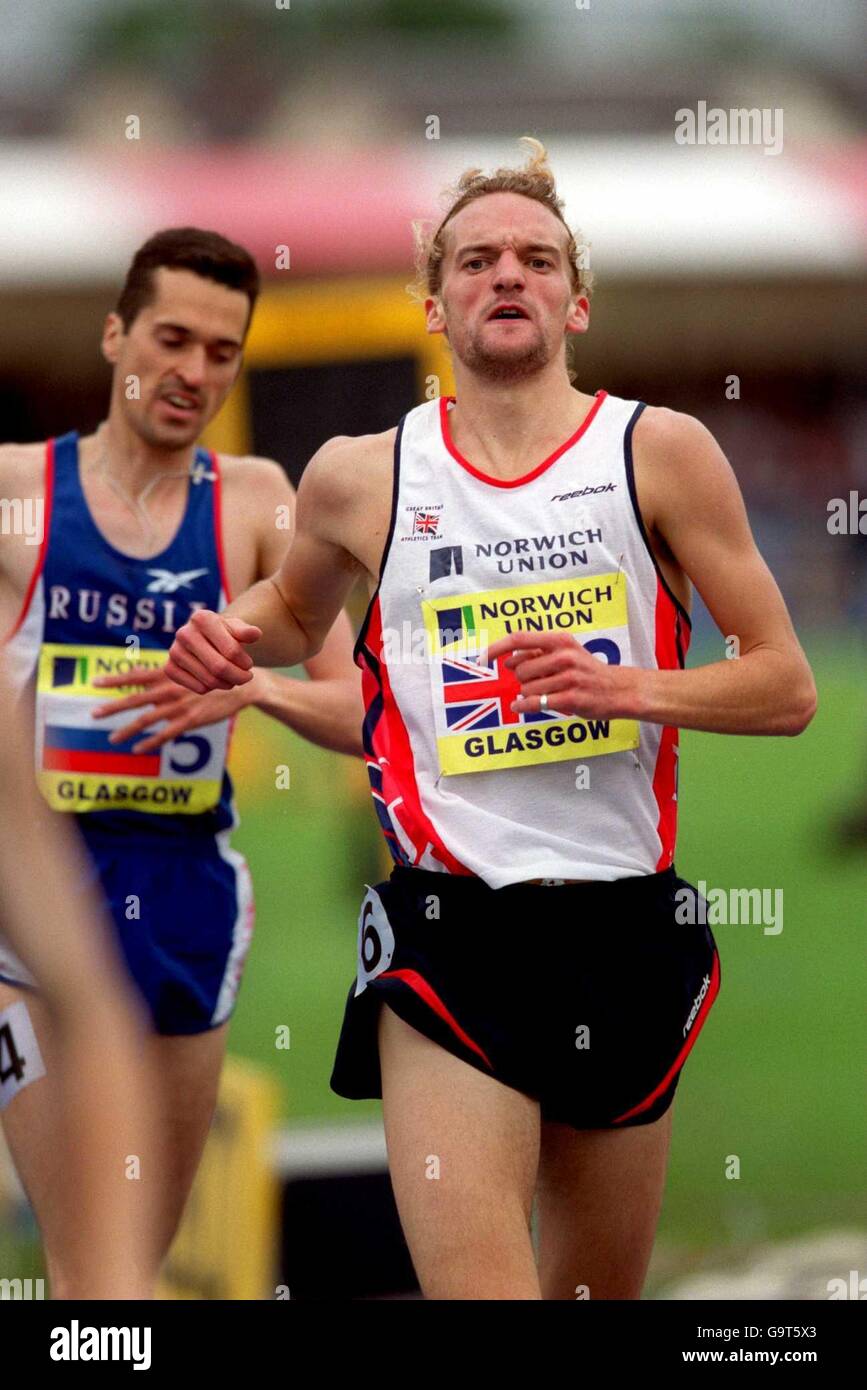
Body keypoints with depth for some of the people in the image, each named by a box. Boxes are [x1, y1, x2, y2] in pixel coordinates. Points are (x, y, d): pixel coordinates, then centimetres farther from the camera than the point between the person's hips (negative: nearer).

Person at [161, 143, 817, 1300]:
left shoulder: (658, 453, 0)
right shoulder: (360, 477, 5)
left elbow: (788, 689, 1)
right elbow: (297, 611, 27)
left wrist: (626, 690, -15)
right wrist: (232, 641, 5)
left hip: (626, 933, 1)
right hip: (449, 936, -1)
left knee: (597, 1293, 15)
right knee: (475, 1288, -19)